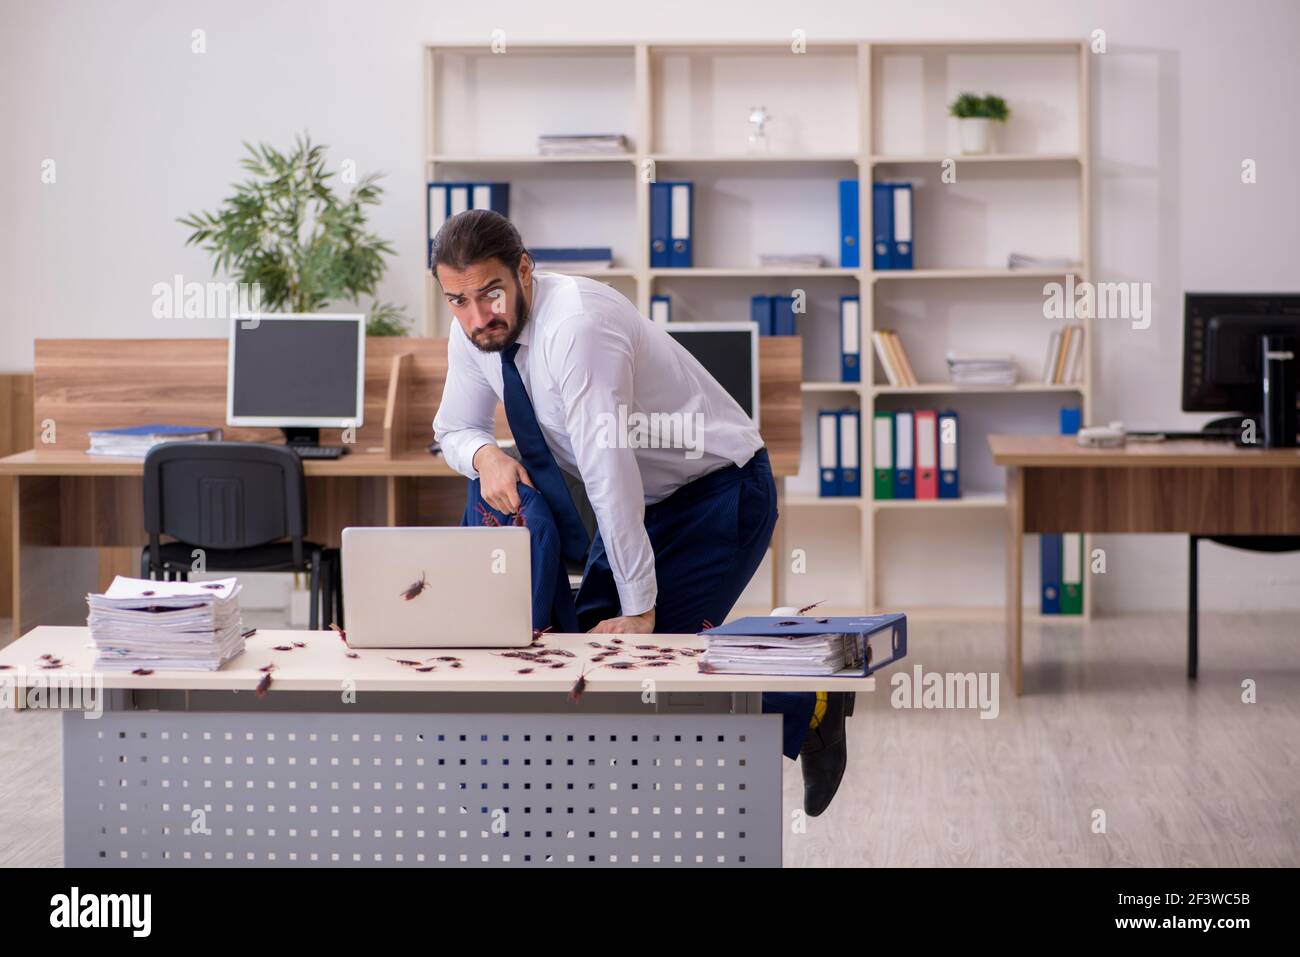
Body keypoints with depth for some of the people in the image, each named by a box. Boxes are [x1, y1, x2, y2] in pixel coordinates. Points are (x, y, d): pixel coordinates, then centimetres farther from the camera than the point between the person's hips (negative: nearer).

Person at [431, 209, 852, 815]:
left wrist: (640, 611, -32)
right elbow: (453, 428, 7)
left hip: (721, 492, -8)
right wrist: (483, 453, -19)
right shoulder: (475, 332, -7)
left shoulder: (576, 326, -32)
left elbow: (609, 465, -33)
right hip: (646, 496, 8)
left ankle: (807, 708, 4)